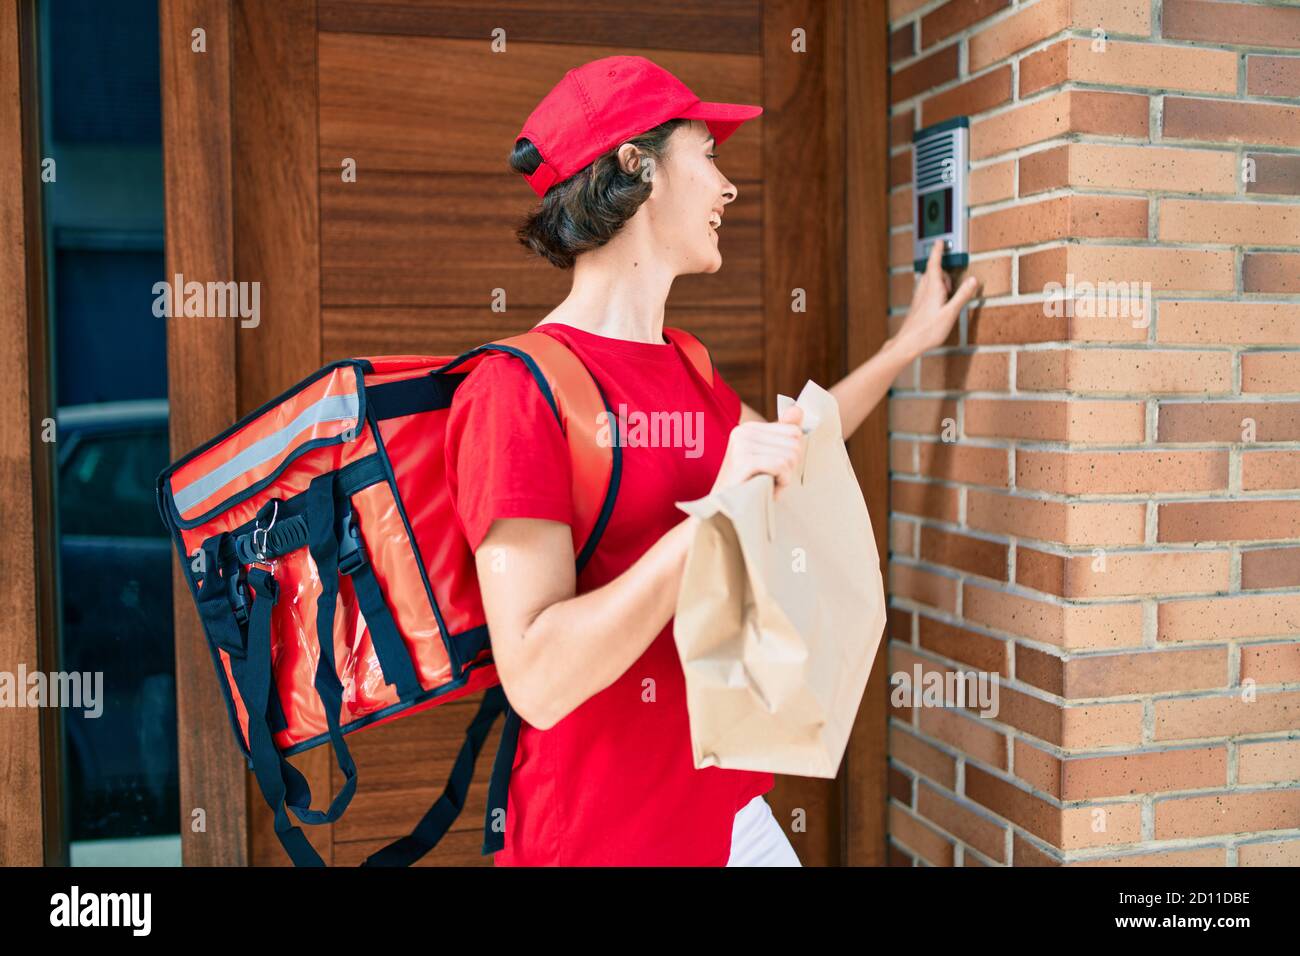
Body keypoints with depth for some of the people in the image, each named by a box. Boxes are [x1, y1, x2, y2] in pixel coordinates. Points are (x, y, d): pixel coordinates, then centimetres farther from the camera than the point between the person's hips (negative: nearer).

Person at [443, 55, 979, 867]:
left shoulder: (685, 369, 6)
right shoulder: (518, 390, -20)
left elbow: (787, 449, 27)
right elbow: (539, 683, -26)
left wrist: (909, 344, 32)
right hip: (600, 839, -7)